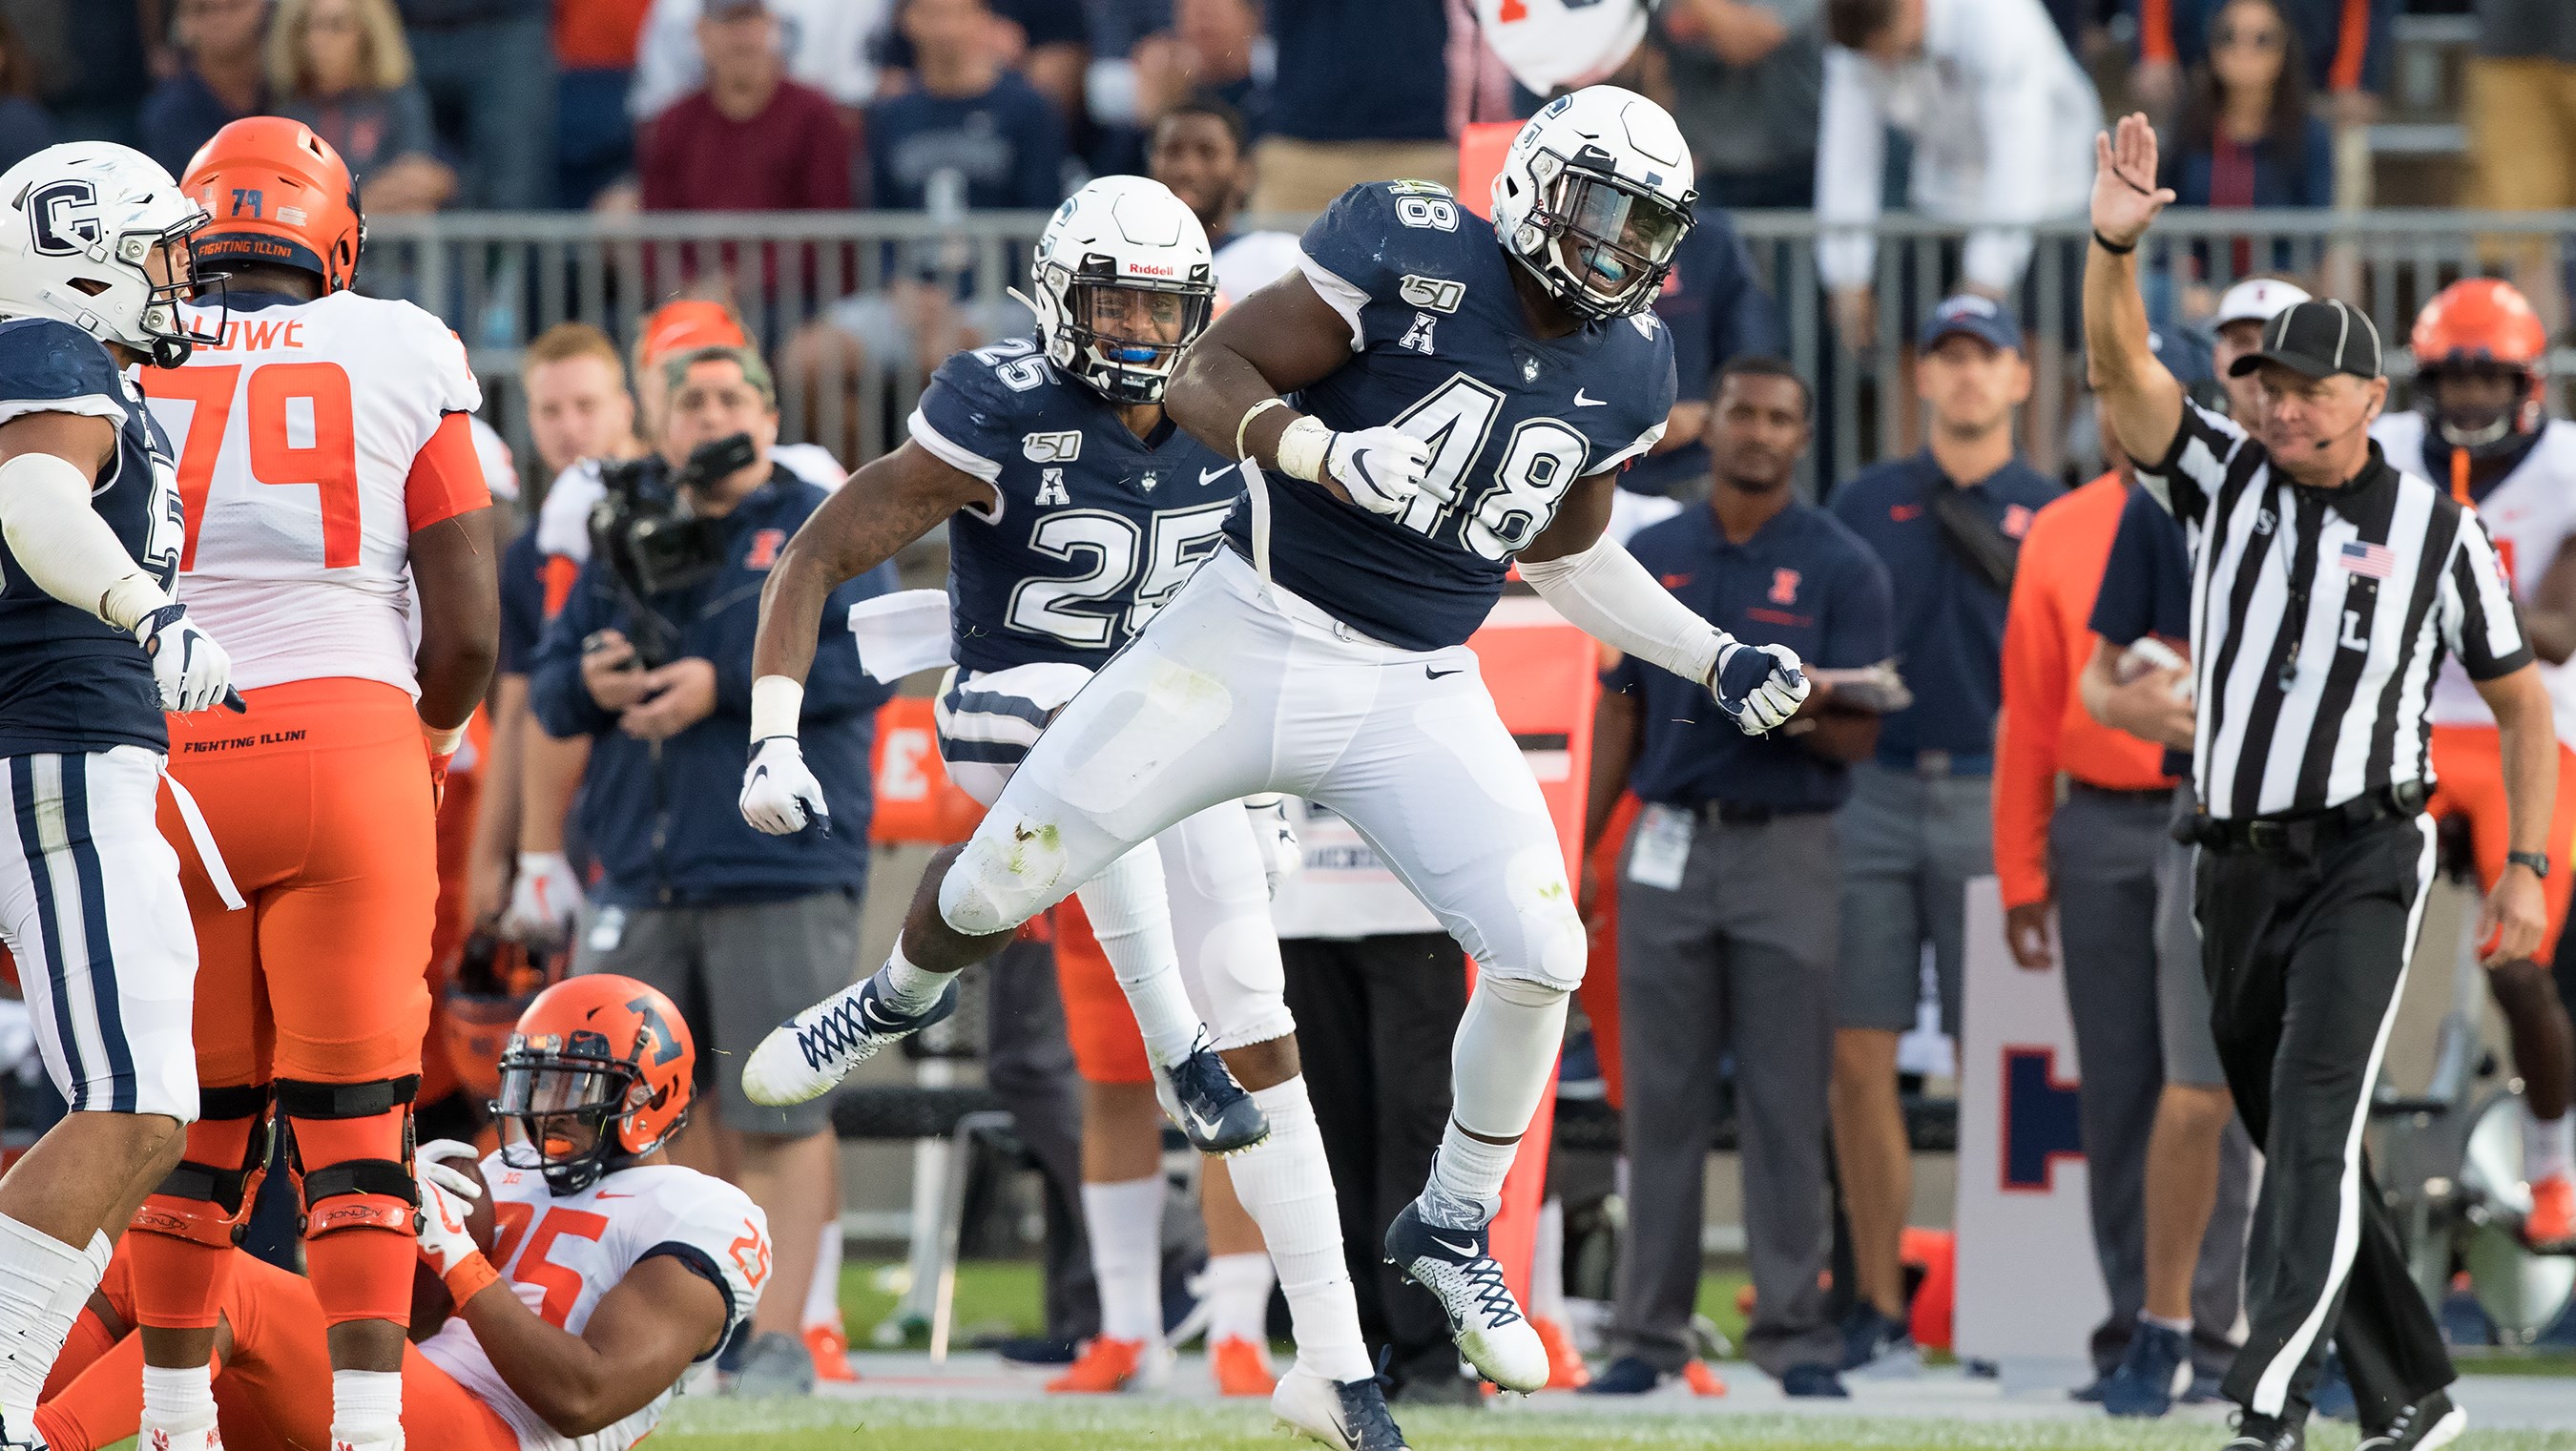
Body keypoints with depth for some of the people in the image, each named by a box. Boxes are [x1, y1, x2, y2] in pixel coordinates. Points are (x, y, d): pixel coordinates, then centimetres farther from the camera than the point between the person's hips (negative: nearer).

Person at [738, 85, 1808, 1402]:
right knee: (994, 886, 2)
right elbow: (1207, 377, -15)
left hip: (1415, 696, 3)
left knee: (1540, 957, -14)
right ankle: (902, 996, 40)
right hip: (1250, 637, -3)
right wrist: (1327, 452, -33)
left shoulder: (1624, 371, 3)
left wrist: (1715, 661, 13)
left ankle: (1450, 1231, 10)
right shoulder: (1414, 258, -15)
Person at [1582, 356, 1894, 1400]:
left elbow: (1859, 737, -3)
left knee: (1787, 1107, -3)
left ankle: (1794, 1332, 1)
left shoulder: (1840, 566, 1)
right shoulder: (1652, 557, 11)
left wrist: (1808, 715, -25)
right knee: (1663, 1104, 3)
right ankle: (1647, 1332, 7)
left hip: (1789, 846, -3)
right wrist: (1581, 848, 8)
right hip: (1669, 847, 3)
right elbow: (1620, 710, 15)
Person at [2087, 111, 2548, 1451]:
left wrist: (2526, 868, -3)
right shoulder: (2226, 479, 7)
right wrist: (2114, 245, -26)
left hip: (2362, 858, -5)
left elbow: (2520, 702, 7)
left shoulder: (2436, 528, 0)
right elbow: (2121, 372, -8)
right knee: (2293, 1146, 10)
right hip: (2236, 869, 5)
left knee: (2312, 1121, -20)